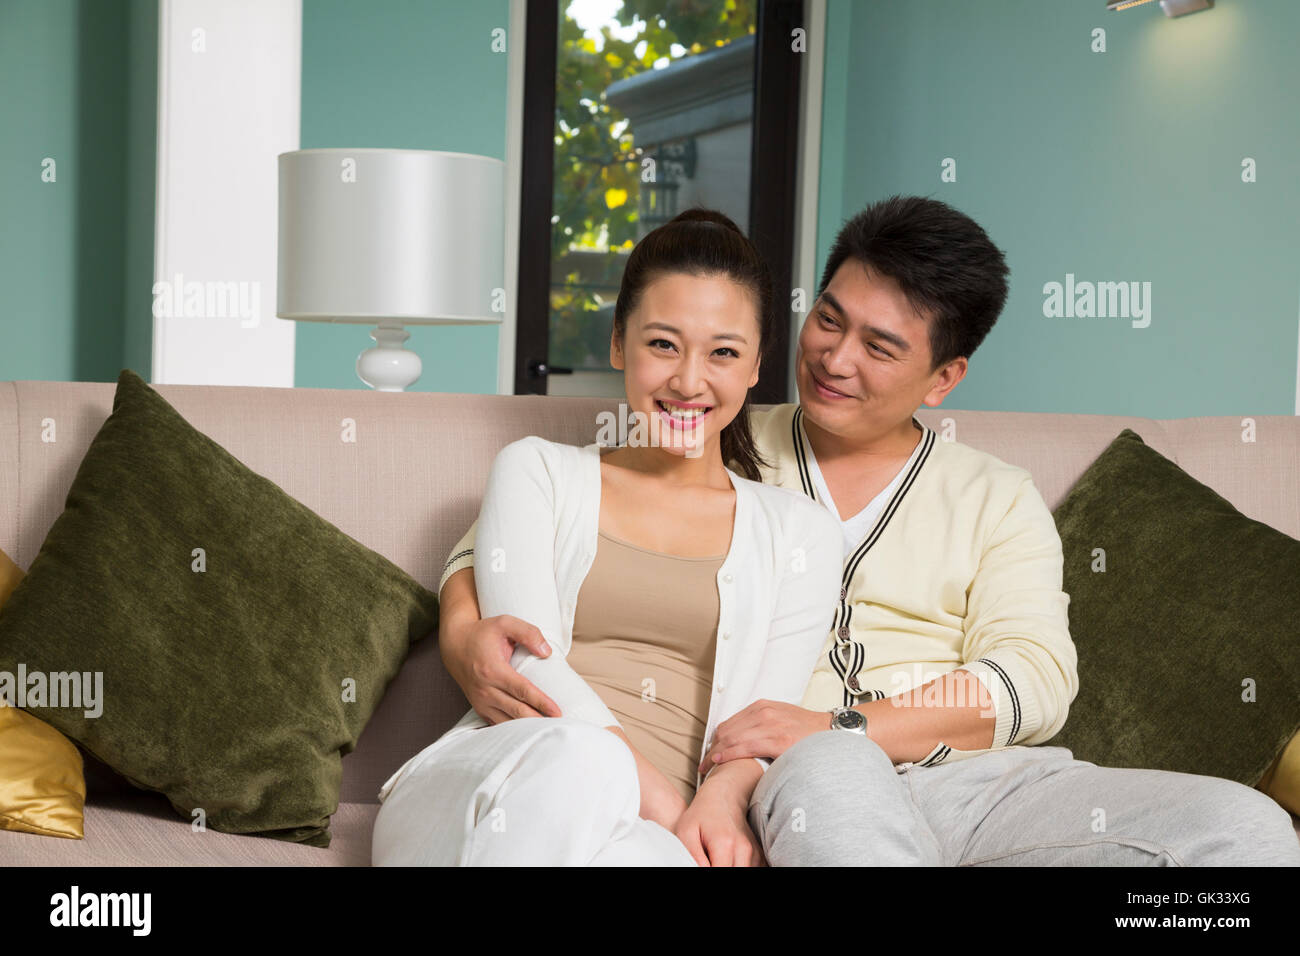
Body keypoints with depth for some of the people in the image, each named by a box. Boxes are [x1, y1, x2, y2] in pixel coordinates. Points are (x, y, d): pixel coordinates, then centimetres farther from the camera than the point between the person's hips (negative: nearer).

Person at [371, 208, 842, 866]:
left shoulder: (799, 533, 20)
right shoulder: (535, 472, 18)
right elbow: (527, 660, 2)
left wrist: (724, 796, -17)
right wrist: (655, 792, -15)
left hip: (655, 833, -1)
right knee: (578, 756, -38)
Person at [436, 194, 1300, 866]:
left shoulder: (998, 499, 19)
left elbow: (1034, 680, 2)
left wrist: (836, 726, -14)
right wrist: (468, 634, -9)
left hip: (987, 785, 3)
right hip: (792, 792, -2)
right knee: (830, 778, -41)